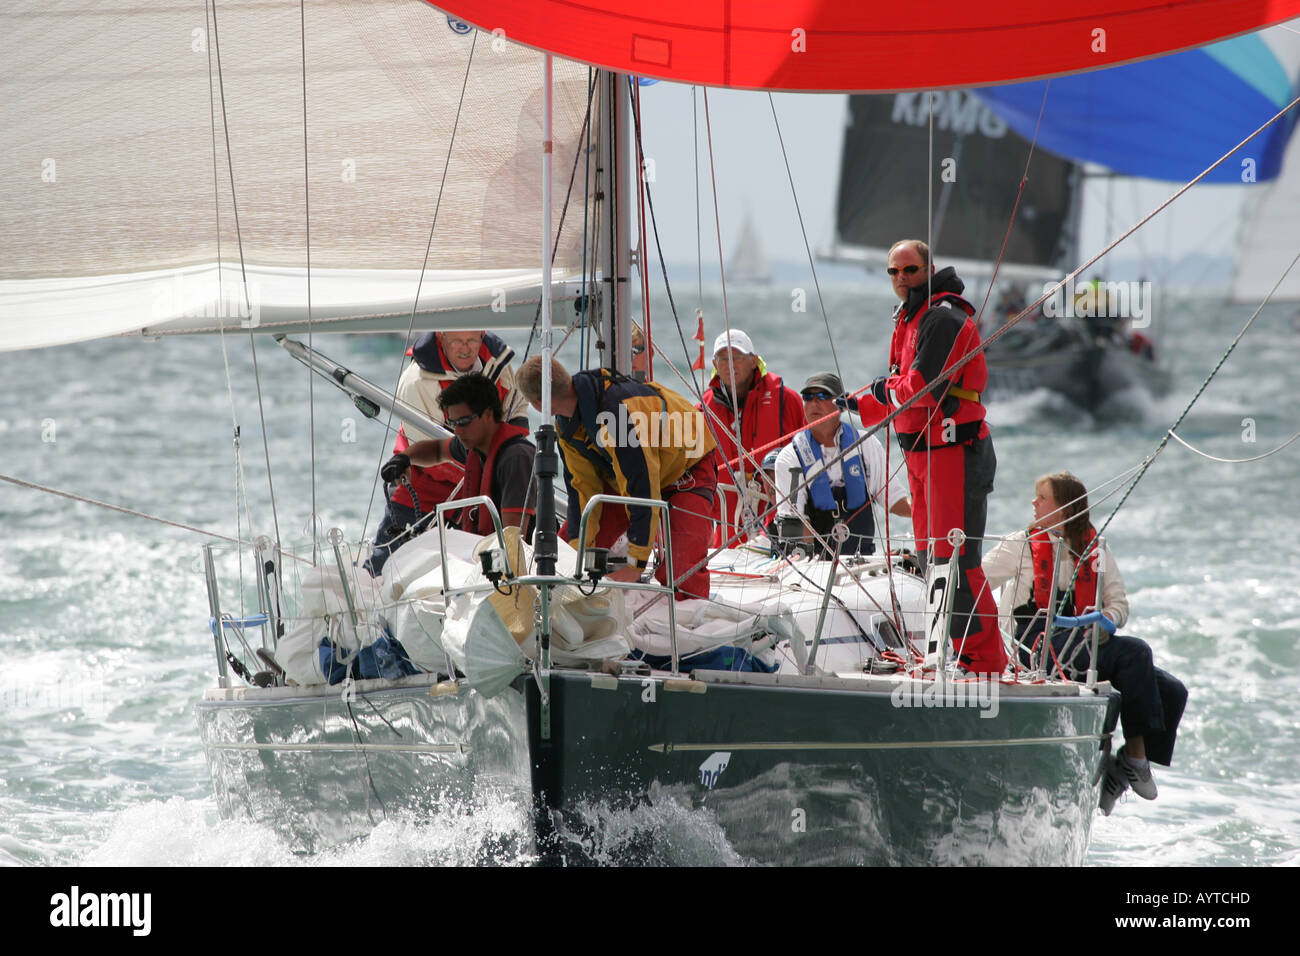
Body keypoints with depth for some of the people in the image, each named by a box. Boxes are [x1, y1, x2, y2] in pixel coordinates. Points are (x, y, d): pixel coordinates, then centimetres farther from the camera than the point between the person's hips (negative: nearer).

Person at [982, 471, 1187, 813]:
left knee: (1172, 692, -12)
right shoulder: (1022, 545, 10)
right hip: (1039, 644, -5)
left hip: (1084, 643, 5)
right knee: (1134, 652, -27)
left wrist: (1107, 619, -8)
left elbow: (1119, 605, 15)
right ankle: (1135, 754, -23)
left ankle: (1121, 770, -10)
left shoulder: (1095, 550, 18)